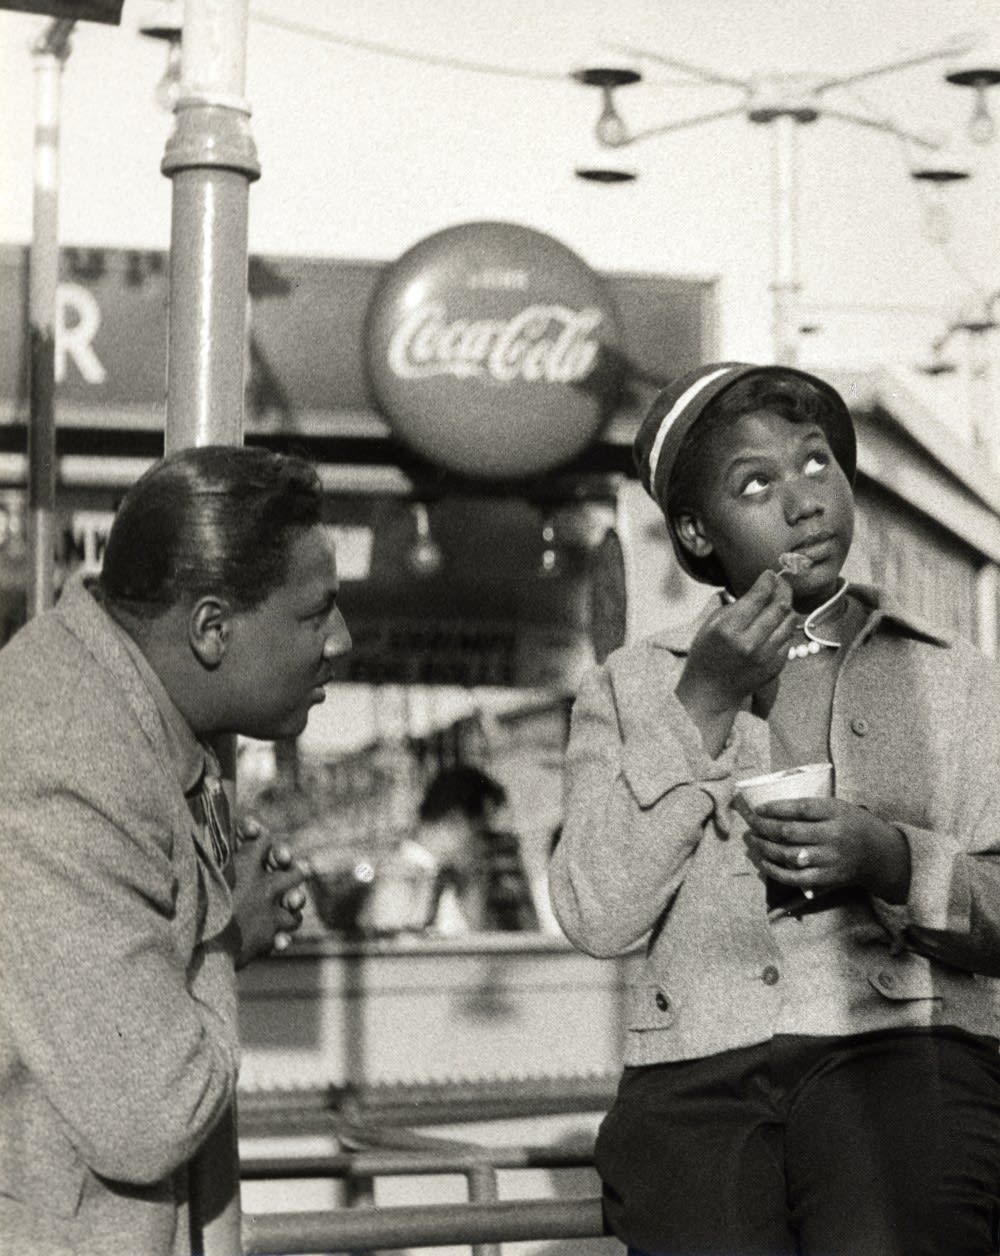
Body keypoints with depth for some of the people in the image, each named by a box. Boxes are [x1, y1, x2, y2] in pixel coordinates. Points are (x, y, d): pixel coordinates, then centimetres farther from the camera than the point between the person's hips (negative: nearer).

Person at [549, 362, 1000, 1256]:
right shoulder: (628, 691, 17)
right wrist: (704, 705, -2)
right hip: (697, 1077, 1)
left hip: (905, 1048, 0)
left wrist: (890, 861, -10)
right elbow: (598, 916, 2)